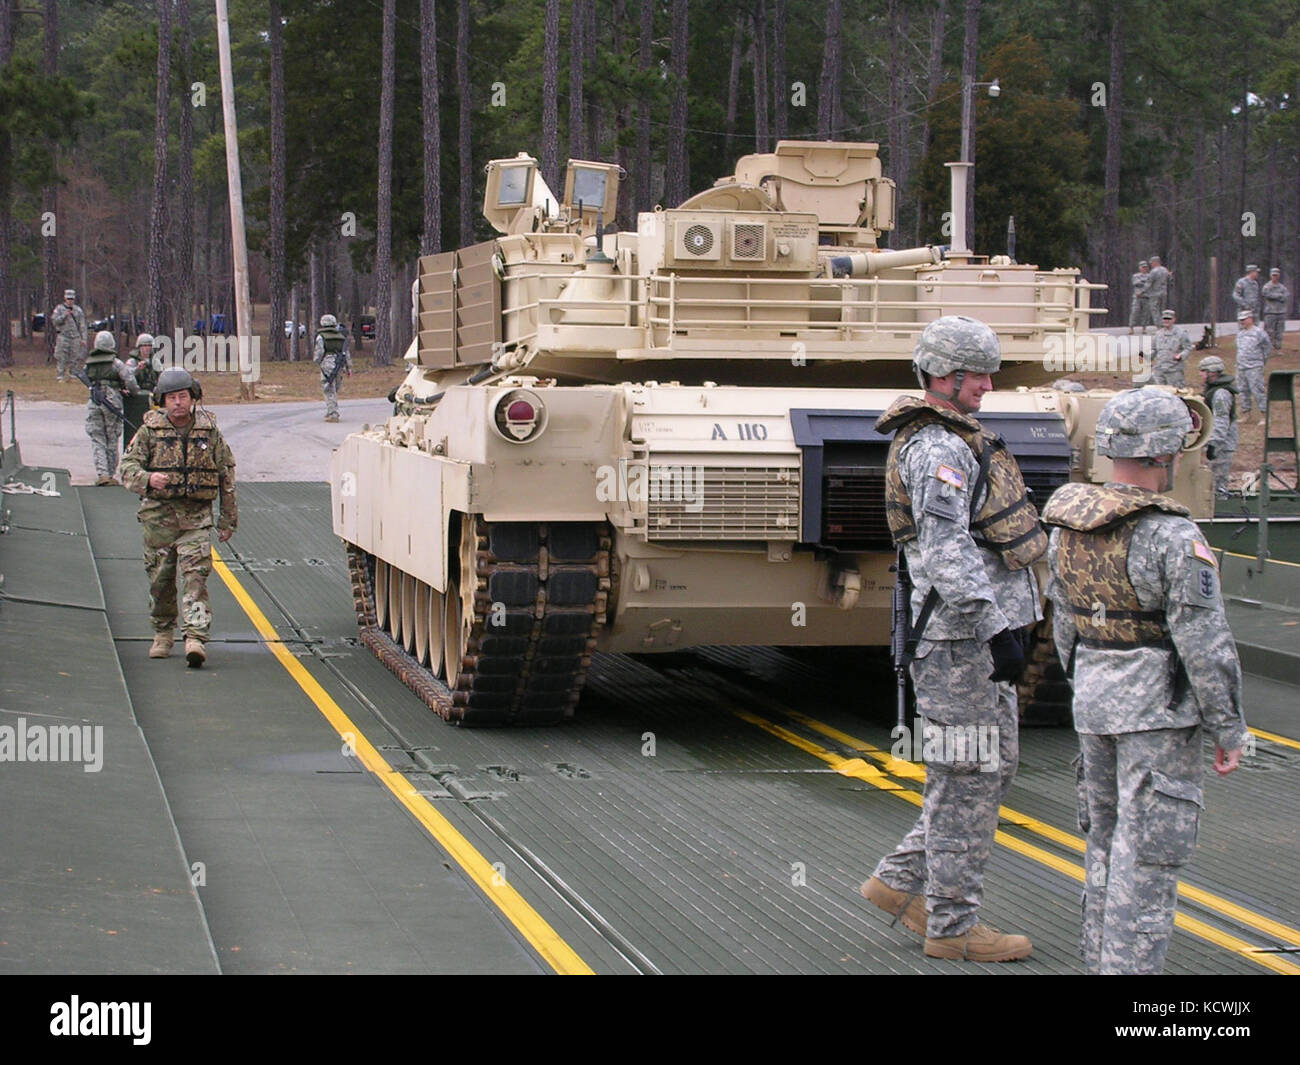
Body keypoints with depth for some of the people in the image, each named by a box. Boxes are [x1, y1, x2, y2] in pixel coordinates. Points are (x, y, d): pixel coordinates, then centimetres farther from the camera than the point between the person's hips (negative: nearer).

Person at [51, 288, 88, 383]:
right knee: (62, 358, -6)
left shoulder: (78, 310, 11)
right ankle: (61, 376, -5)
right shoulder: (59, 309, 6)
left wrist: (84, 338, 2)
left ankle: (73, 375, 10)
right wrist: (64, 316, -16)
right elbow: (55, 321, -4)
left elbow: (82, 325, 9)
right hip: (63, 336, -2)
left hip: (75, 337, 2)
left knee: (75, 358, 1)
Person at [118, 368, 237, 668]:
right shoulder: (150, 430, 2)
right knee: (160, 578, 8)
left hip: (196, 516, -1)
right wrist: (147, 478, -26)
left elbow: (226, 474, 10)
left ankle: (195, 638, -22)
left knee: (195, 575, -14)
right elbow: (128, 466, -3)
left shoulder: (209, 430, 3)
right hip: (158, 514, 1)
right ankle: (162, 633, 27)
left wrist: (228, 518, 11)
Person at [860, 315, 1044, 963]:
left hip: (982, 629, 10)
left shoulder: (955, 440, 17)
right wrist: (996, 631, -27)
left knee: (994, 766, 15)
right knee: (968, 780, -3)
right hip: (961, 636, -10)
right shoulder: (938, 449, -17)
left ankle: (900, 881, 21)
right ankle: (952, 926, 5)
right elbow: (948, 554, -25)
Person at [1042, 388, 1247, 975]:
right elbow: (1204, 643, -17)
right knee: (1149, 851, -2)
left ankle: (1100, 958, 25)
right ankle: (1132, 962, -1)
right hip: (1159, 708, -7)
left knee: (1107, 839, 18)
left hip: (1093, 701, 7)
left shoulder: (1069, 528, 3)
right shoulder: (1173, 538, -18)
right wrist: (1229, 727, -9)